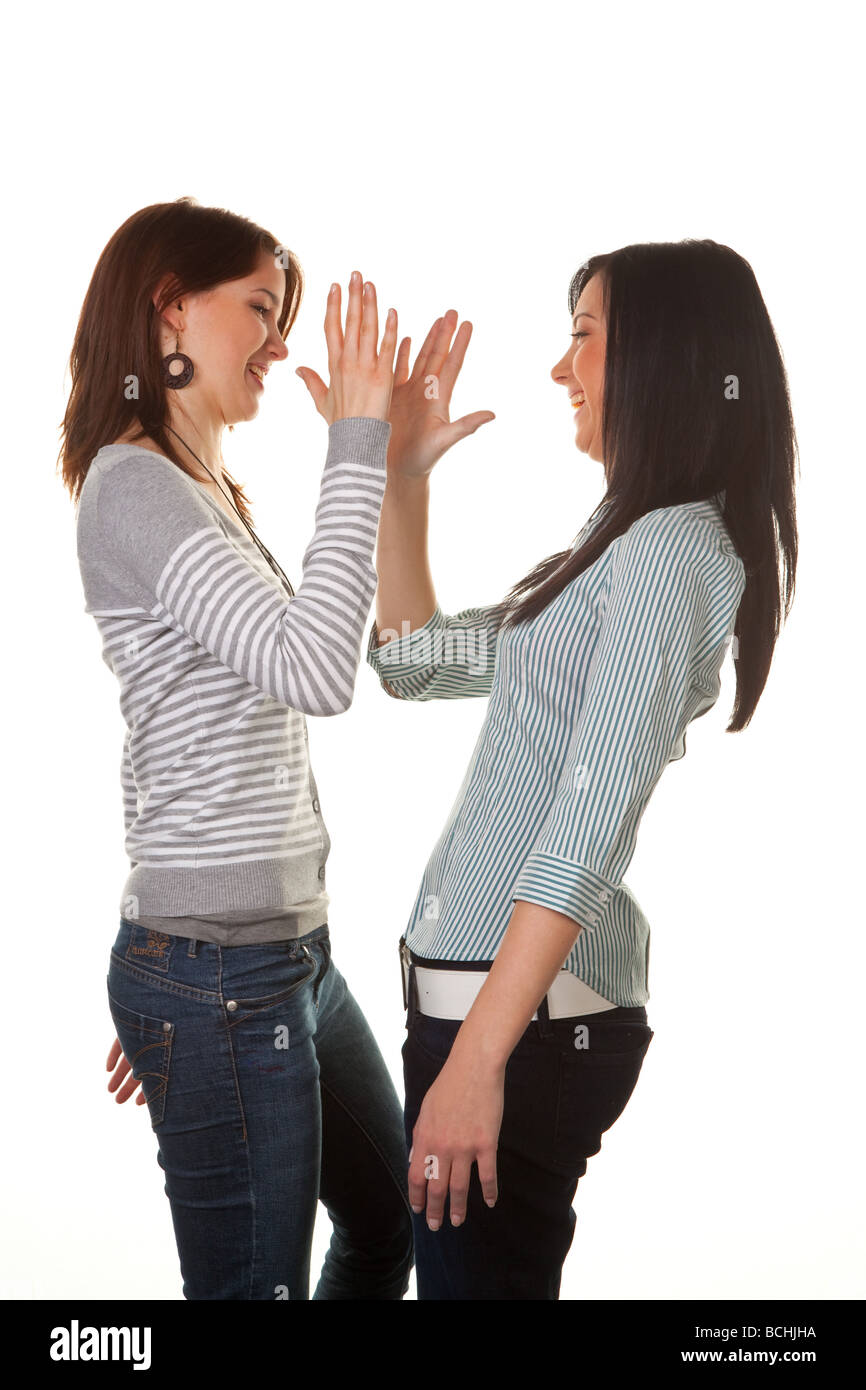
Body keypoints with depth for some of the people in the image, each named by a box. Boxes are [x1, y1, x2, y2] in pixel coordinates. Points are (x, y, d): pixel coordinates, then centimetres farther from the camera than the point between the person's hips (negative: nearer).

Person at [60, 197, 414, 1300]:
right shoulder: (132, 486, -16)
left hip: (286, 950, 10)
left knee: (393, 1220, 25)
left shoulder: (204, 491, 15)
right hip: (217, 975, -10)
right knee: (256, 1283, 5)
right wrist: (356, 445, -22)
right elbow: (317, 671, -30)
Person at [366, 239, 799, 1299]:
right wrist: (400, 476, 17)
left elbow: (589, 827, -22)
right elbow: (415, 662, 22)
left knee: (475, 1273, 1)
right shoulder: (625, 548, 17)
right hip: (479, 980, 9)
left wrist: (479, 1054, -23)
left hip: (528, 1004, -9)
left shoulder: (670, 553, -13)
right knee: (471, 1268, 18)